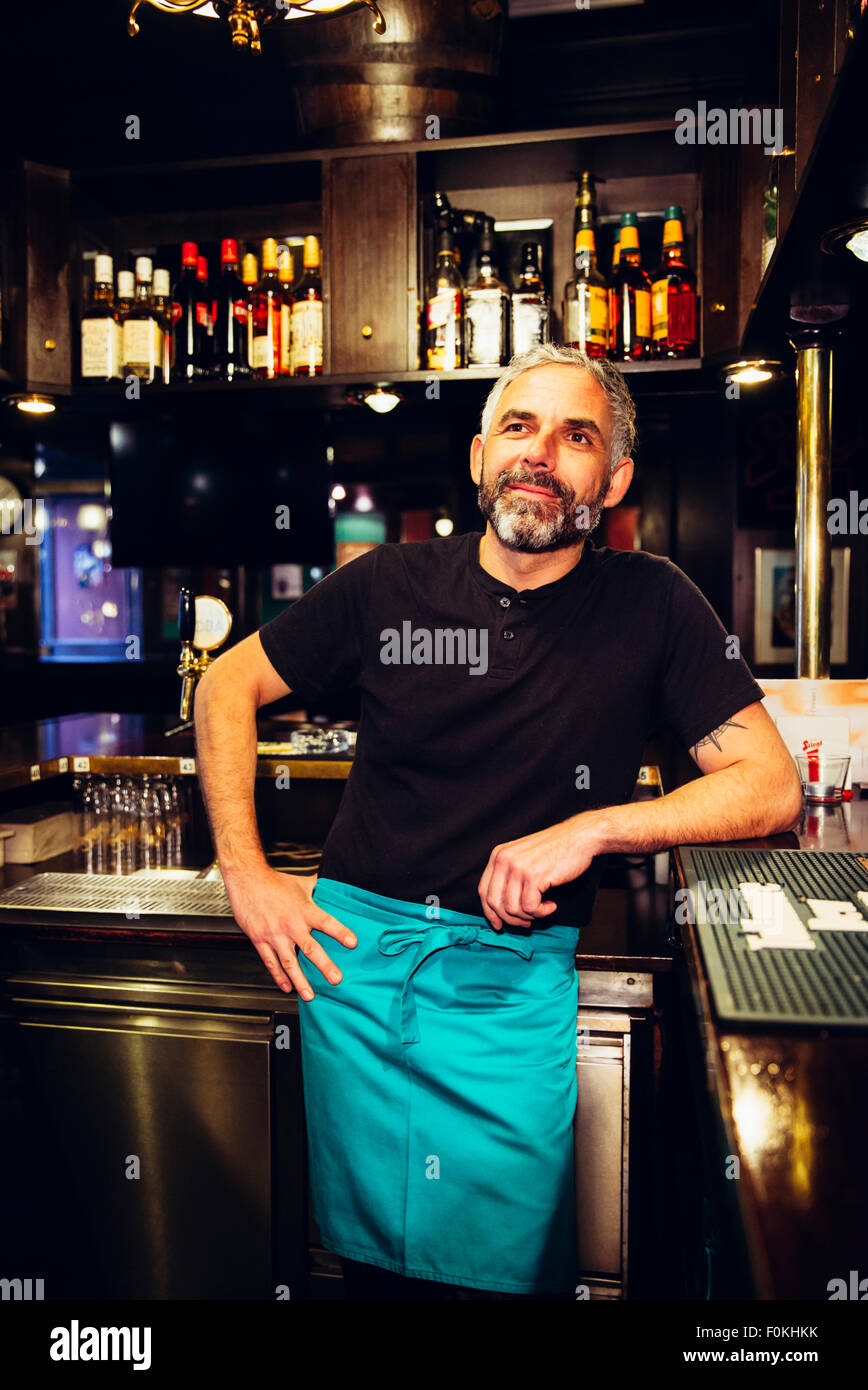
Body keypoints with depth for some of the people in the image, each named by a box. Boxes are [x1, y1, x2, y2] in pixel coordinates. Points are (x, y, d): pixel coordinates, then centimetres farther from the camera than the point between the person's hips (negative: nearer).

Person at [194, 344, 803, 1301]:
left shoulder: (651, 604, -2)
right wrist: (245, 870, 0)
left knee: (507, 1261, 1)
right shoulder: (388, 586, 1)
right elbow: (227, 685, 10)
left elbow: (772, 789, -3)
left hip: (523, 970, -1)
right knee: (370, 1253, 13)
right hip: (355, 944, 2)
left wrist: (589, 831, -15)